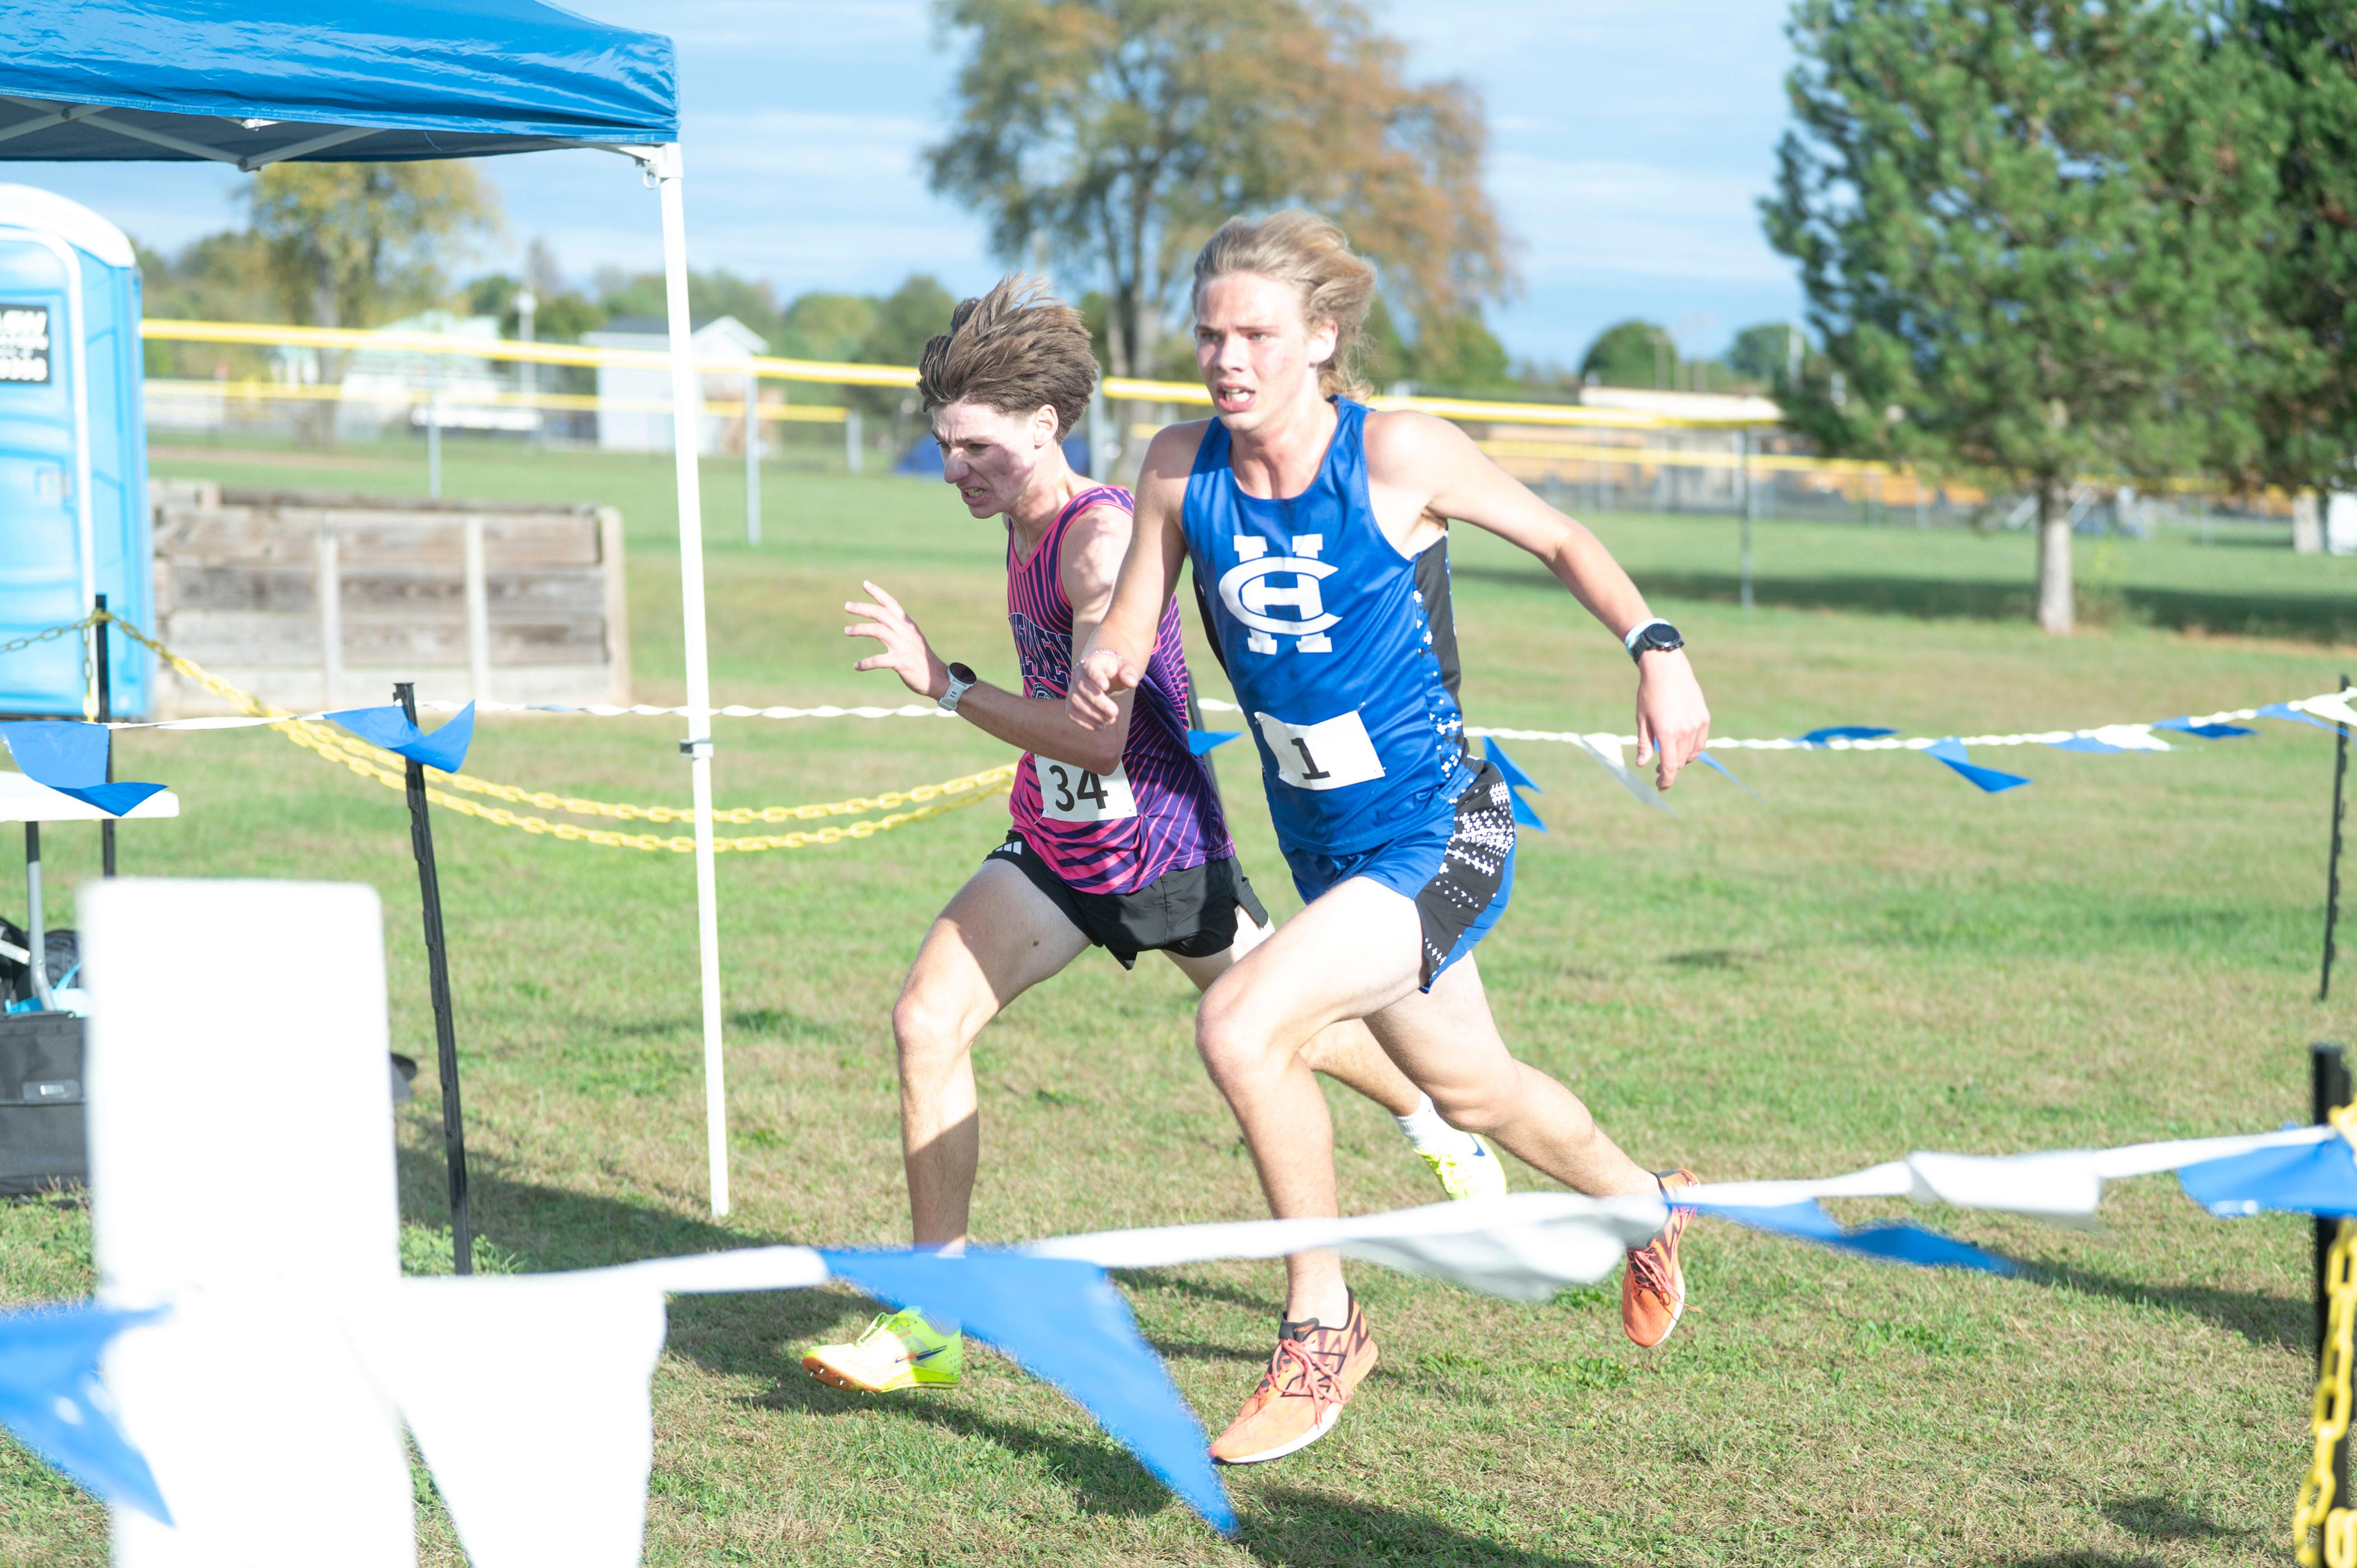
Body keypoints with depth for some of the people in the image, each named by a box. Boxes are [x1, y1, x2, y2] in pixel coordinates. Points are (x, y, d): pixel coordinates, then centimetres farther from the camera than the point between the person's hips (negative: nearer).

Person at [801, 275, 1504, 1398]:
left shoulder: (1101, 540, -25)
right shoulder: (1024, 529, 2)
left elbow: (1098, 738, -33)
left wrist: (946, 684, -30)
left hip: (1159, 843, -7)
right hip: (1054, 843, 7)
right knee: (927, 1018, -12)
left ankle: (1436, 1120, 49)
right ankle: (936, 1322, -9)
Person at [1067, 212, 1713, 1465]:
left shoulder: (1397, 455, -18)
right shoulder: (1182, 467, -7)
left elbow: (1560, 540, -3)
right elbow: (1123, 640, -2)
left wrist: (1656, 649, -17)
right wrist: (1099, 673, -25)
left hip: (1443, 842, -6)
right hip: (1325, 853, 6)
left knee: (1240, 1027, -26)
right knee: (1473, 1093, 25)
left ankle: (1321, 1326, -7)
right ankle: (1643, 1203, 57)